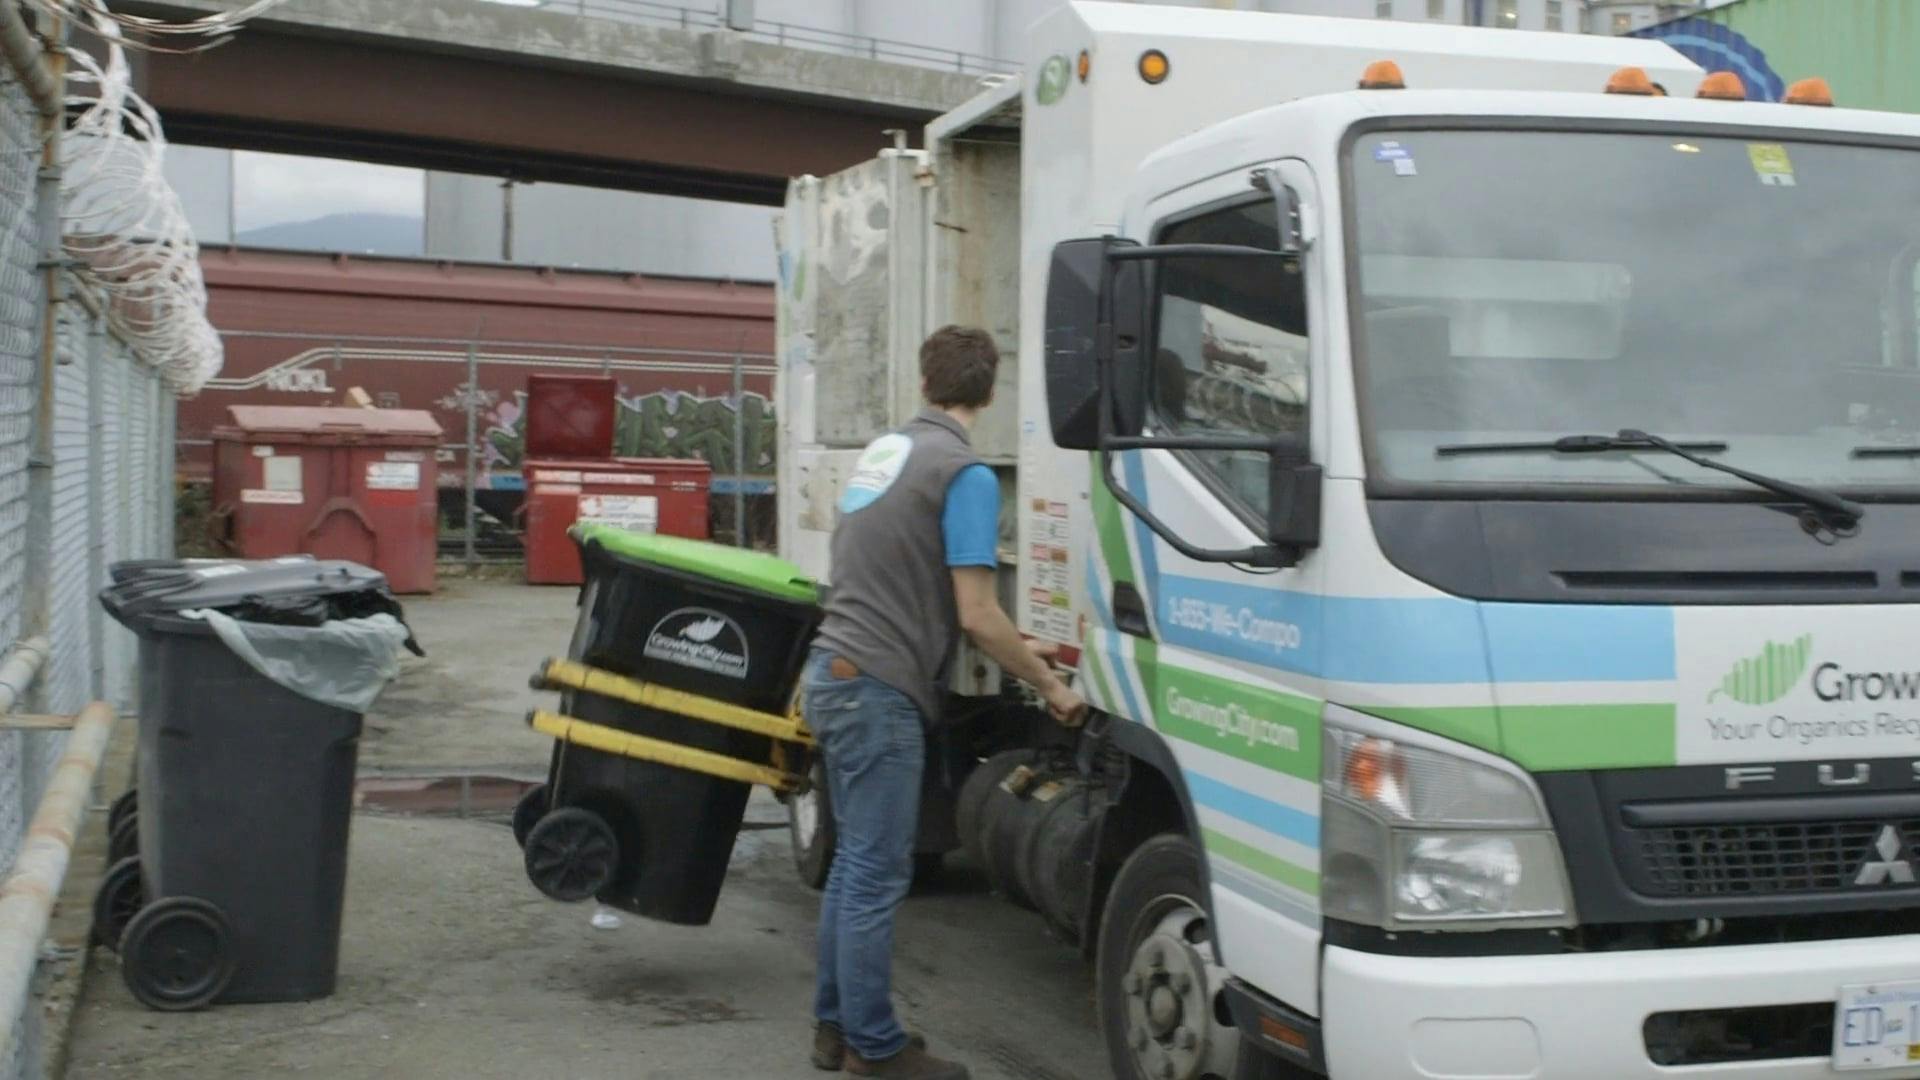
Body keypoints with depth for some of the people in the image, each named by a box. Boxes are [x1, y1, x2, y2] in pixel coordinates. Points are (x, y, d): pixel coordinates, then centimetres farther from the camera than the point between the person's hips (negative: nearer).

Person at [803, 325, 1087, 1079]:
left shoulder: (881, 452, 13)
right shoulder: (965, 474, -13)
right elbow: (977, 616, -15)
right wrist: (1050, 687, -2)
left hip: (833, 675, 9)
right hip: (879, 691, -9)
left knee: (853, 865, 16)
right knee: (877, 876, -2)